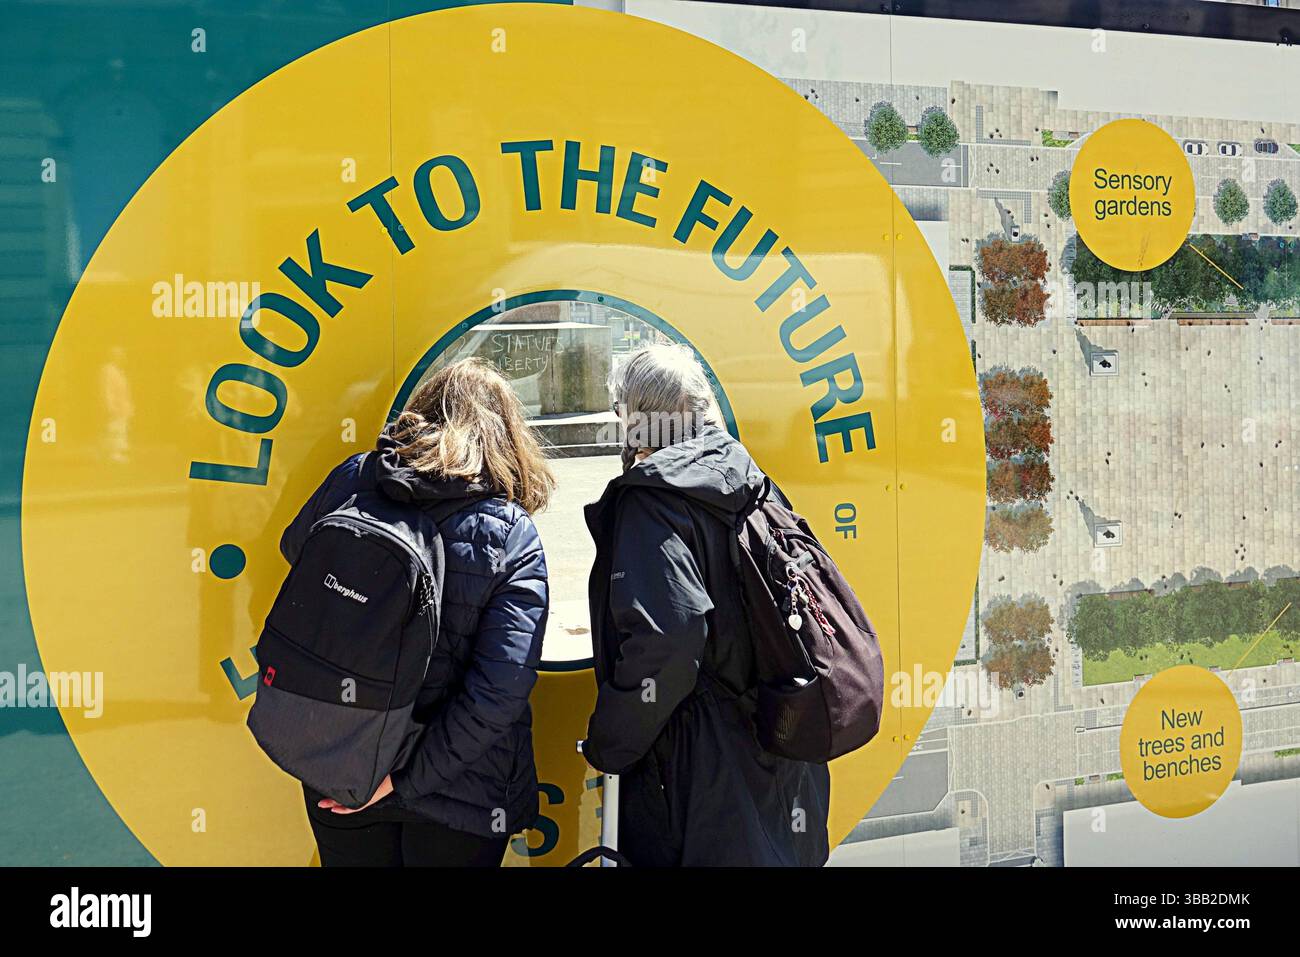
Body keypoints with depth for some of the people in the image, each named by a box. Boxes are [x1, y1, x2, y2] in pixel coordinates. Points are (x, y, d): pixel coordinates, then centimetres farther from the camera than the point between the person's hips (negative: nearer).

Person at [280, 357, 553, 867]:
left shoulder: (352, 480, -8)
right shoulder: (513, 537, -17)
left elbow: (294, 548, 14)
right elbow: (498, 693, -22)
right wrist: (405, 779, -15)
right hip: (458, 796, -3)